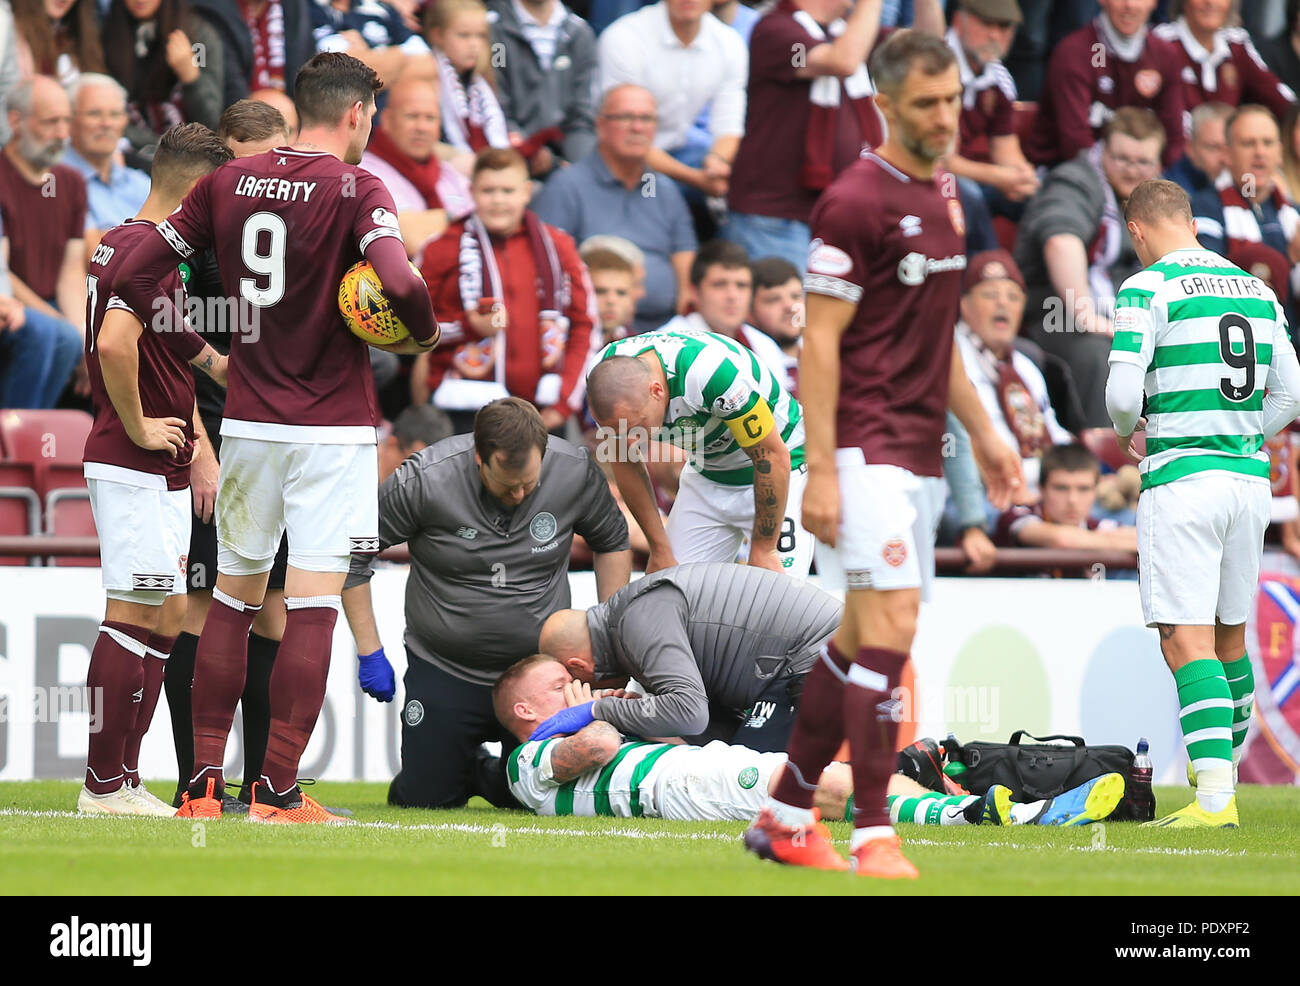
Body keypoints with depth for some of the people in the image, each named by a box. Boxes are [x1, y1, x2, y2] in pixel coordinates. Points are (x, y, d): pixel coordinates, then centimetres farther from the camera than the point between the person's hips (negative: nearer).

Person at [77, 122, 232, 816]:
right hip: (140, 468, -10)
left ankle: (121, 780, 14)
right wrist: (138, 426, -20)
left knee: (164, 618, 12)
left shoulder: (115, 243, 15)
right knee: (136, 616, -8)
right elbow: (114, 344, -31)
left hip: (153, 471, 10)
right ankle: (105, 784, -6)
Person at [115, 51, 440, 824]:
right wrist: (425, 333, -5)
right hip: (333, 425, -5)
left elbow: (136, 274, 7)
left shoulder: (230, 183, 6)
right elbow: (399, 282, -26)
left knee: (233, 599, 13)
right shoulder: (355, 189, -9)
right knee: (315, 604, -2)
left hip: (248, 419, 5)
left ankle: (204, 782, 13)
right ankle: (279, 789, -5)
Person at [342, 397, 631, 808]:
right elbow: (353, 553, -8)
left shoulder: (574, 472, -12)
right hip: (445, 674, -2)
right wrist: (370, 653, -7)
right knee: (425, 799, -3)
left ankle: (480, 776, 32)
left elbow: (612, 542, 9)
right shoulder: (424, 480, -20)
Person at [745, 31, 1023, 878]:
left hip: (920, 454, 9)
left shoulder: (945, 196, 14)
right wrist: (821, 471, -19)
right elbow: (820, 341, -14)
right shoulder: (856, 202, -13)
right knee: (891, 624, -15)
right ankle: (872, 832, -13)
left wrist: (982, 429, 21)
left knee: (859, 637, 11)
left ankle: (788, 813, 20)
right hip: (867, 449, -9)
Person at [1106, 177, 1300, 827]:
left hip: (1180, 481, -6)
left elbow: (1123, 394, -14)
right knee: (1230, 634, 19)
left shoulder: (1148, 290, -8)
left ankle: (1216, 798, -21)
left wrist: (1128, 428, 8)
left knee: (1188, 643, -10)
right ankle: (1222, 768, 32)